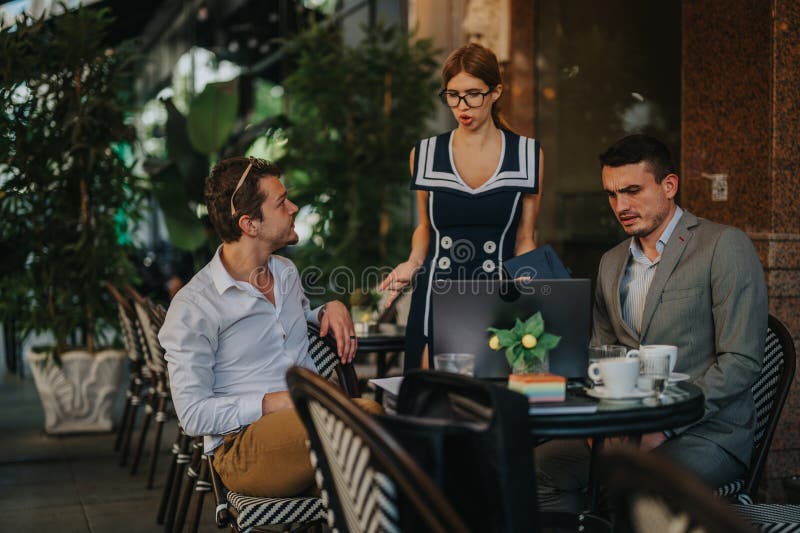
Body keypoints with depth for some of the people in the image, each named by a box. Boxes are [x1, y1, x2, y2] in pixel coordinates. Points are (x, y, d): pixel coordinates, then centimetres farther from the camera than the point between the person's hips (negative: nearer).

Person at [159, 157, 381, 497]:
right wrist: (276, 402, -17)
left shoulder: (286, 272, 17)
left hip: (312, 421, 6)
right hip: (244, 448, -6)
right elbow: (193, 415, -7)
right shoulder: (192, 308, -5)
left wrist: (331, 310, 14)